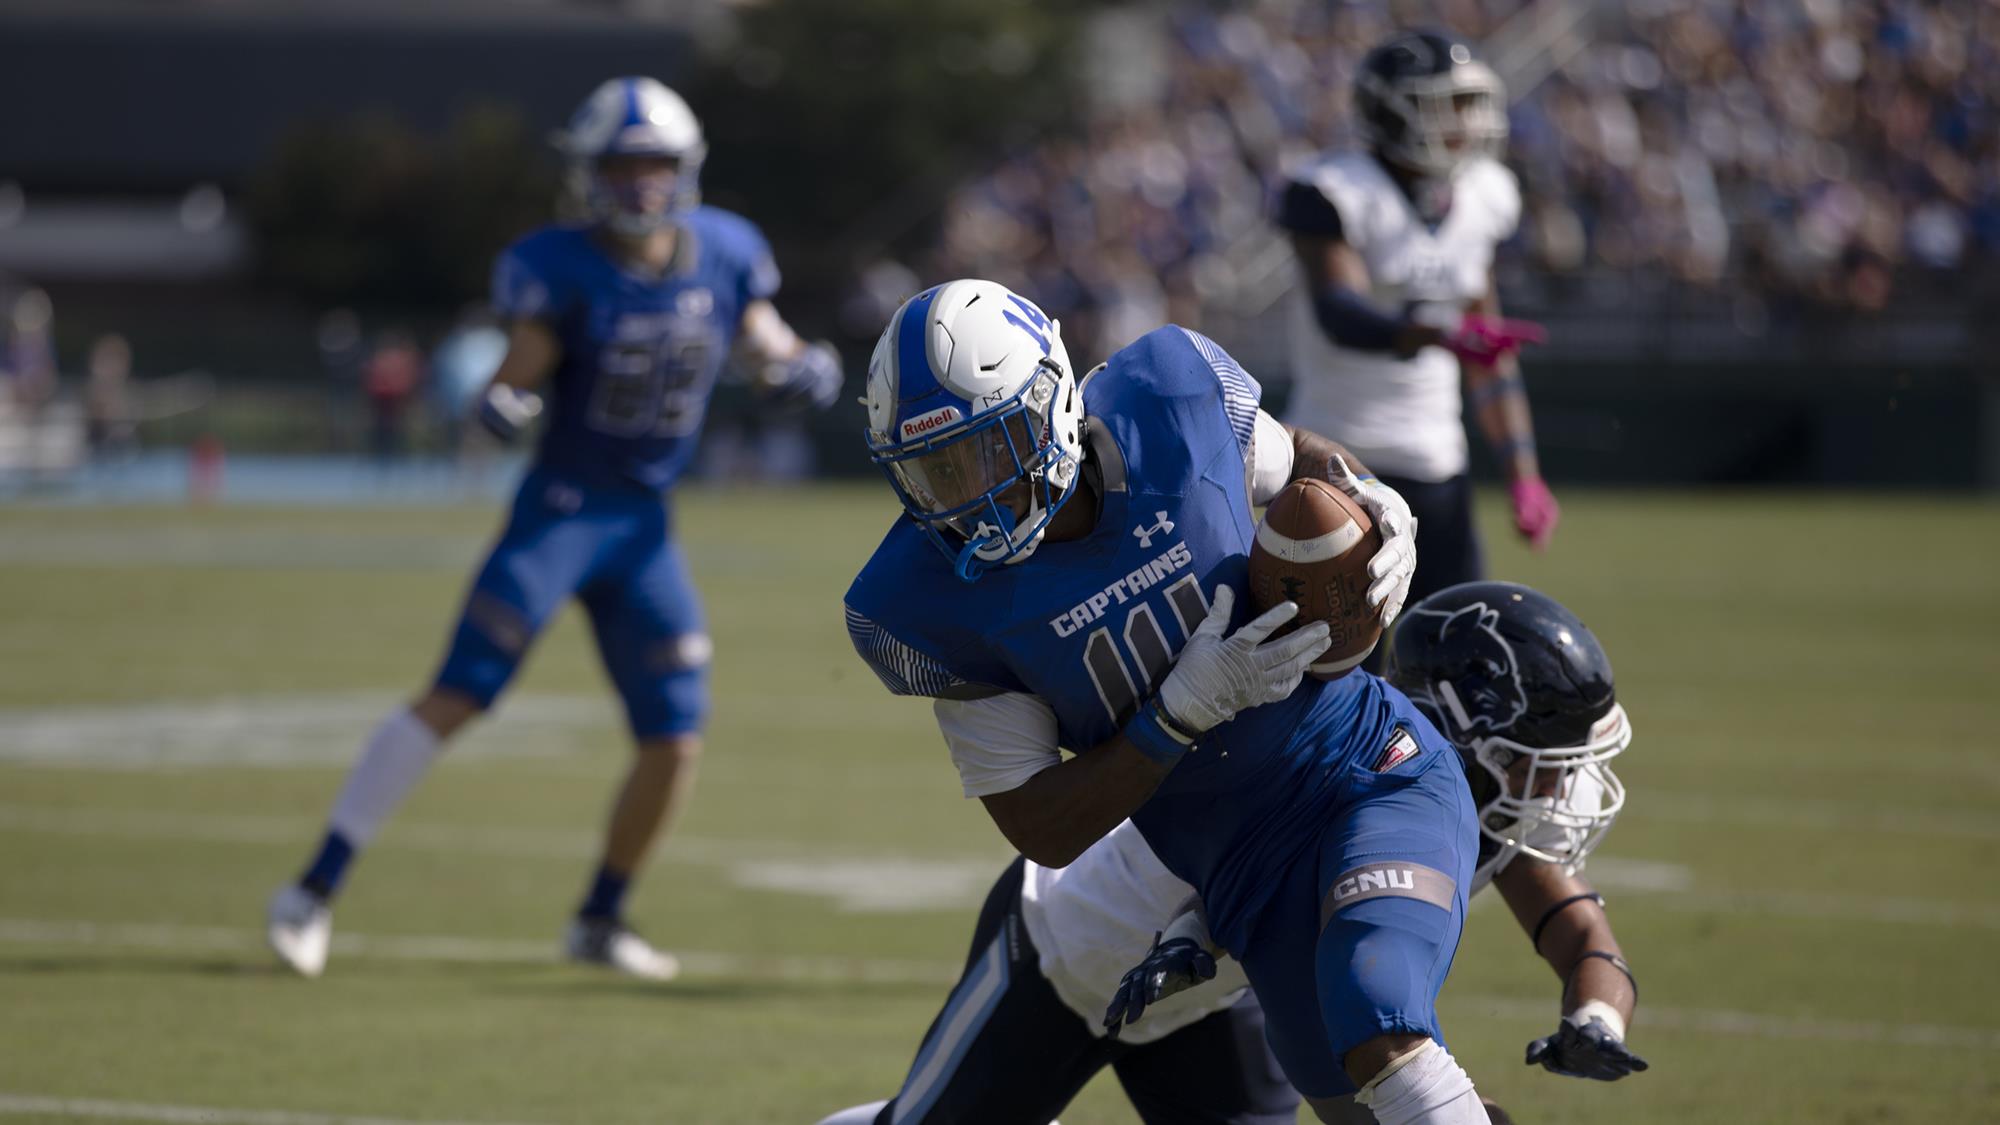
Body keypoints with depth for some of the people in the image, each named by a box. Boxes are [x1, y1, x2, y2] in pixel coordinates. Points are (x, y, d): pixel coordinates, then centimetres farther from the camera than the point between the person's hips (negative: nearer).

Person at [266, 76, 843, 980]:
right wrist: (501, 404, -40)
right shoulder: (563, 268, -13)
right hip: (559, 508, -5)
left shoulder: (723, 255, 1)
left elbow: (768, 347, 13)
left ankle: (600, 920, 24)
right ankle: (315, 889, -14)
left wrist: (802, 368, -10)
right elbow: (520, 370, -17)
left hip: (644, 528, 5)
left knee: (675, 743, 2)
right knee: (457, 695, -16)